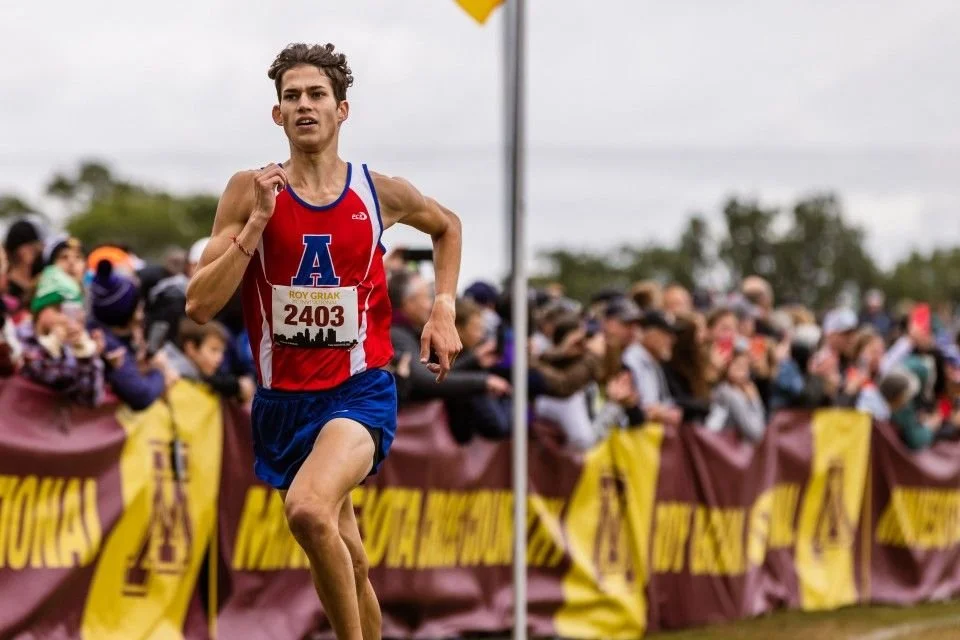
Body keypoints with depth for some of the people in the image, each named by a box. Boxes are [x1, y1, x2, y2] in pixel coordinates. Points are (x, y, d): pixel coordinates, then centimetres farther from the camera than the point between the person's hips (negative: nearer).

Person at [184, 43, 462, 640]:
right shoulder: (250, 191, -3)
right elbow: (201, 304, -9)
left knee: (310, 511, -31)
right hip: (283, 397, 3)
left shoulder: (382, 193, -1)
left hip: (360, 390, -2)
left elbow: (448, 225, 23)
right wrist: (258, 221, -16)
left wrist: (444, 310, 10)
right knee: (347, 563, 14)